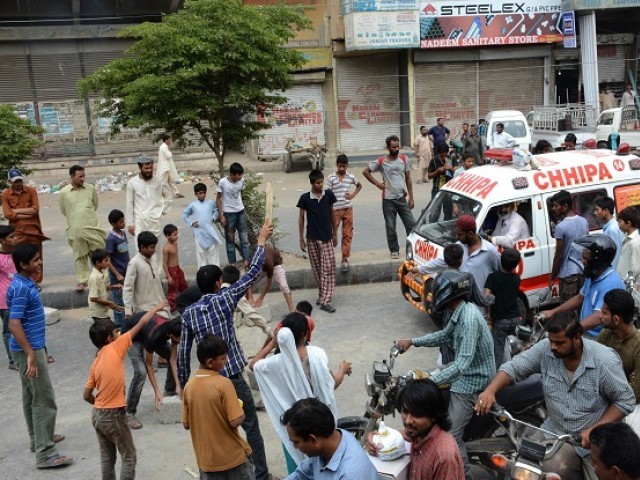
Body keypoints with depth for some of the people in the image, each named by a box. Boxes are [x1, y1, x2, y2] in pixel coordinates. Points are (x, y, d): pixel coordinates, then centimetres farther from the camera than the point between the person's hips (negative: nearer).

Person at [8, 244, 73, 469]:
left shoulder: (26, 283, 7)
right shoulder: (20, 288, -23)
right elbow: (14, 325, -27)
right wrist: (31, 355, -30)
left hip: (32, 347, 10)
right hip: (28, 350, -10)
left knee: (31, 396, 20)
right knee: (45, 400, -7)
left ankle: (38, 438, 34)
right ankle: (45, 454, -3)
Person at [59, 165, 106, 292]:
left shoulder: (91, 189, 1)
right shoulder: (64, 192, -3)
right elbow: (64, 211, 9)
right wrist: (75, 218, 13)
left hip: (93, 227, 1)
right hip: (75, 229, -1)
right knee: (80, 256, 8)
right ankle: (82, 281, 18)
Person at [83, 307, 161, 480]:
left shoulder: (95, 363, 6)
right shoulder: (115, 347, -12)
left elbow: (87, 396, 8)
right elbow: (142, 323, -7)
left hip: (97, 414, 7)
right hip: (114, 416, -7)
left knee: (107, 456, 18)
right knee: (129, 456, 7)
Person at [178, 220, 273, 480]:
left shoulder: (188, 313, 0)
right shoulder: (224, 300, -10)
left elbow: (183, 353, 2)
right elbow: (252, 273, -5)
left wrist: (184, 384, 14)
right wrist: (261, 240, 4)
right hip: (232, 377, -3)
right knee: (250, 426, 10)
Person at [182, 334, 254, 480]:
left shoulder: (189, 385, -3)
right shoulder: (223, 383, -20)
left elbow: (186, 424, 4)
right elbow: (236, 421, -21)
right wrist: (241, 412, -1)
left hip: (206, 457, 5)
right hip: (232, 455, -4)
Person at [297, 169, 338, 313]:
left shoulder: (329, 195, -4)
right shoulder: (305, 198, -8)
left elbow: (331, 214, 7)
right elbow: (301, 218, 0)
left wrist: (335, 234, 10)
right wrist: (301, 239, 0)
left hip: (326, 237, 0)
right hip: (312, 238, 0)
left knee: (328, 268, -4)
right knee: (317, 268, 10)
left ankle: (325, 300, -3)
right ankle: (322, 294, 27)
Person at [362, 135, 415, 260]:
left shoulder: (404, 159, 2)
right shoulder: (381, 161, -4)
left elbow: (408, 179, 6)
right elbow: (365, 171, 3)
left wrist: (411, 197, 3)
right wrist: (377, 183, -4)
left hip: (402, 198, 2)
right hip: (388, 199, -2)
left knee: (411, 224, 1)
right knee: (390, 227, 6)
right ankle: (394, 250, 19)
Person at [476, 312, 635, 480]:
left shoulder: (605, 361, -20)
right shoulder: (545, 349, -13)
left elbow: (625, 401, -11)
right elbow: (513, 367, -8)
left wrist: (595, 430, -21)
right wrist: (490, 390, -27)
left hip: (595, 440, -2)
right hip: (556, 432, 2)